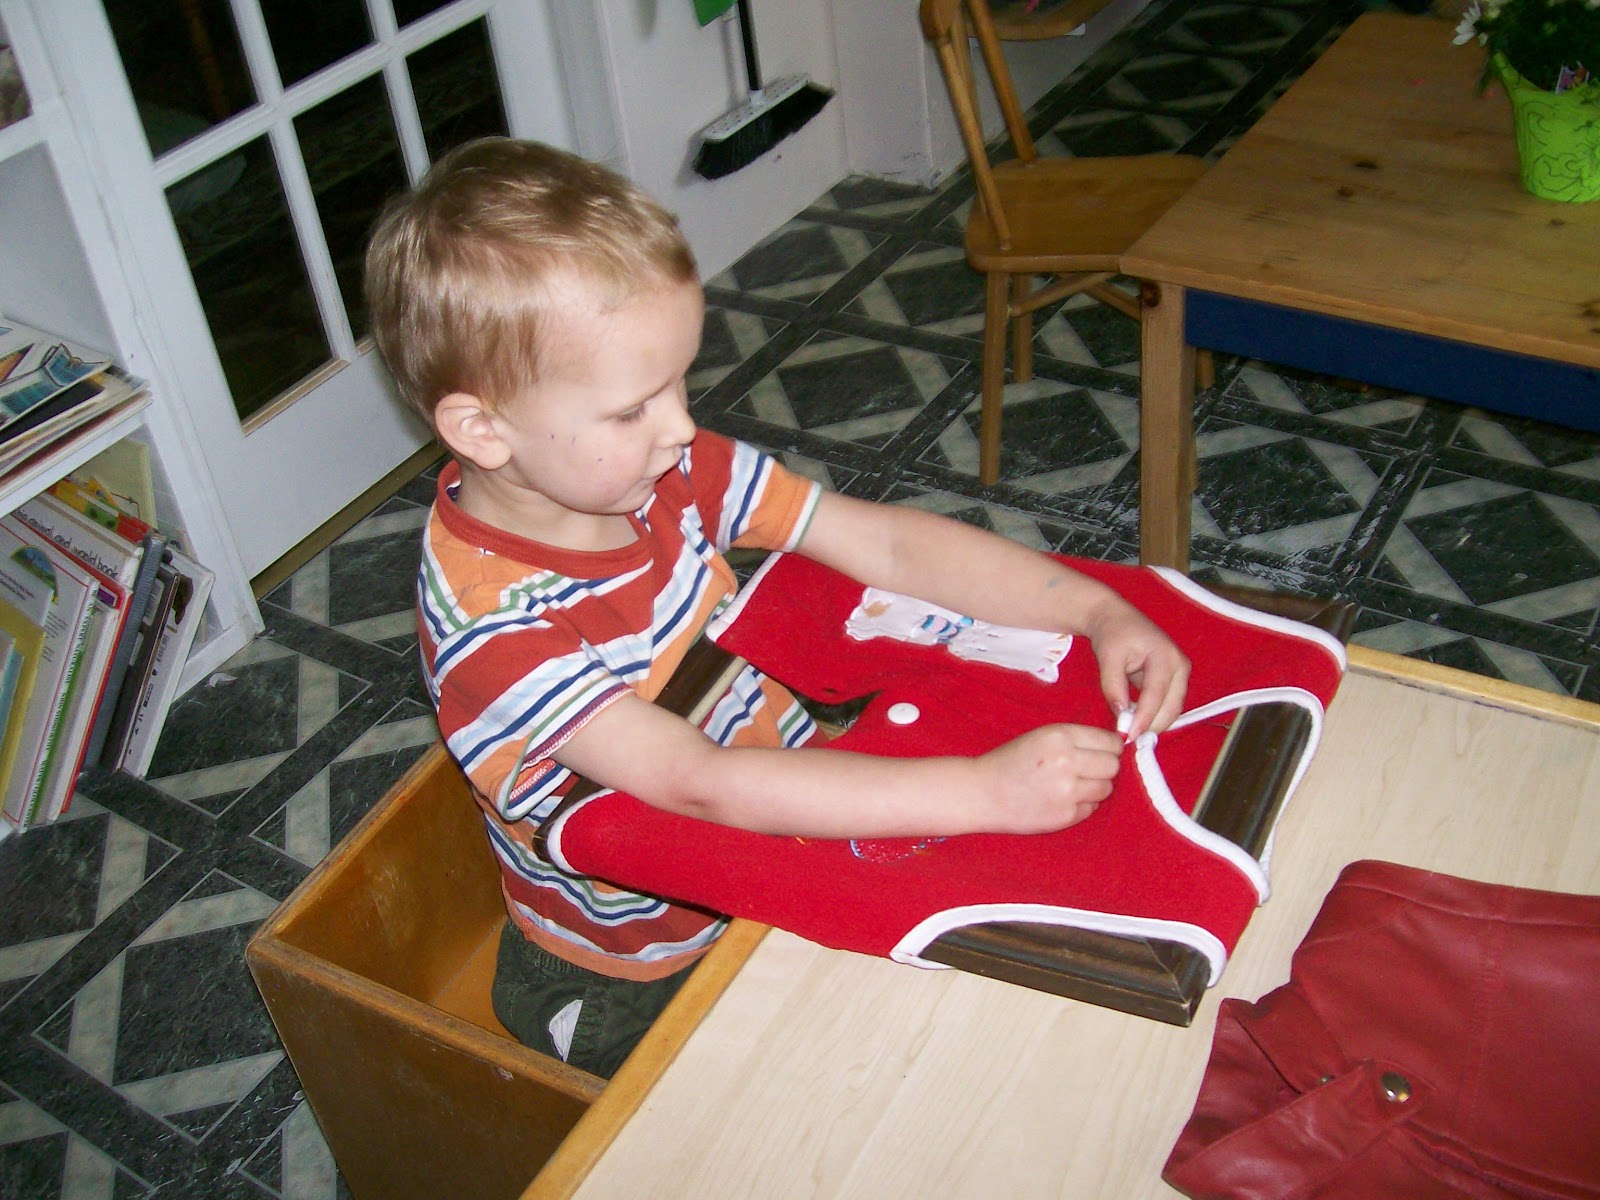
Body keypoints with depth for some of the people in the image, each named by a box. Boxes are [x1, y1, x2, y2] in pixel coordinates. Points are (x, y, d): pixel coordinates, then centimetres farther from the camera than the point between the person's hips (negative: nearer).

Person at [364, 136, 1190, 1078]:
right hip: (642, 985, -6)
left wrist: (1100, 612, -20)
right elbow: (697, 783, -38)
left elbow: (886, 543, -9)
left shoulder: (668, 470, -10)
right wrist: (984, 790, -42)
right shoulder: (489, 622, -30)